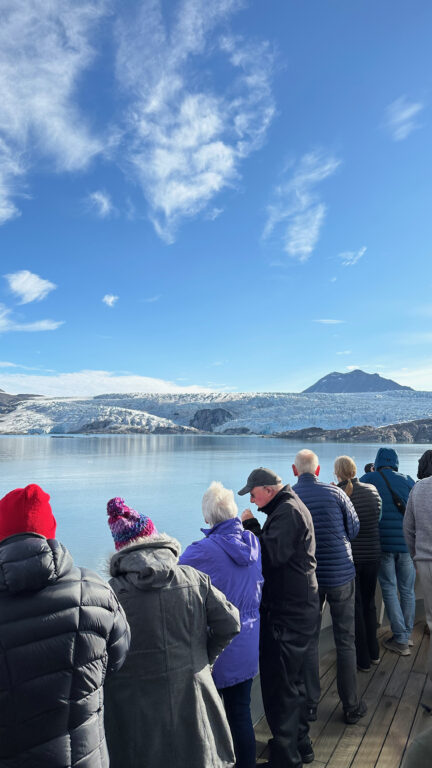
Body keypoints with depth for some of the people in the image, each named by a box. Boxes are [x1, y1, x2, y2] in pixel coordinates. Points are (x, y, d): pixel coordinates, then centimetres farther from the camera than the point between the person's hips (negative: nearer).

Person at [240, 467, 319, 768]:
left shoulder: (288, 511, -19)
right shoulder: (290, 507, 13)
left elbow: (272, 554, -27)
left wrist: (251, 525, -17)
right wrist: (254, 526, 3)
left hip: (288, 613, -11)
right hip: (297, 607, 11)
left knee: (279, 685, -1)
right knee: (292, 678, 23)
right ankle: (300, 744, 38)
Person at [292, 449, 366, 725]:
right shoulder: (335, 493, -11)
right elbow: (354, 529, -1)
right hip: (341, 574, -1)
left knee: (309, 640, 14)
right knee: (346, 641, 12)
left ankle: (310, 704, 24)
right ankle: (351, 706, 24)